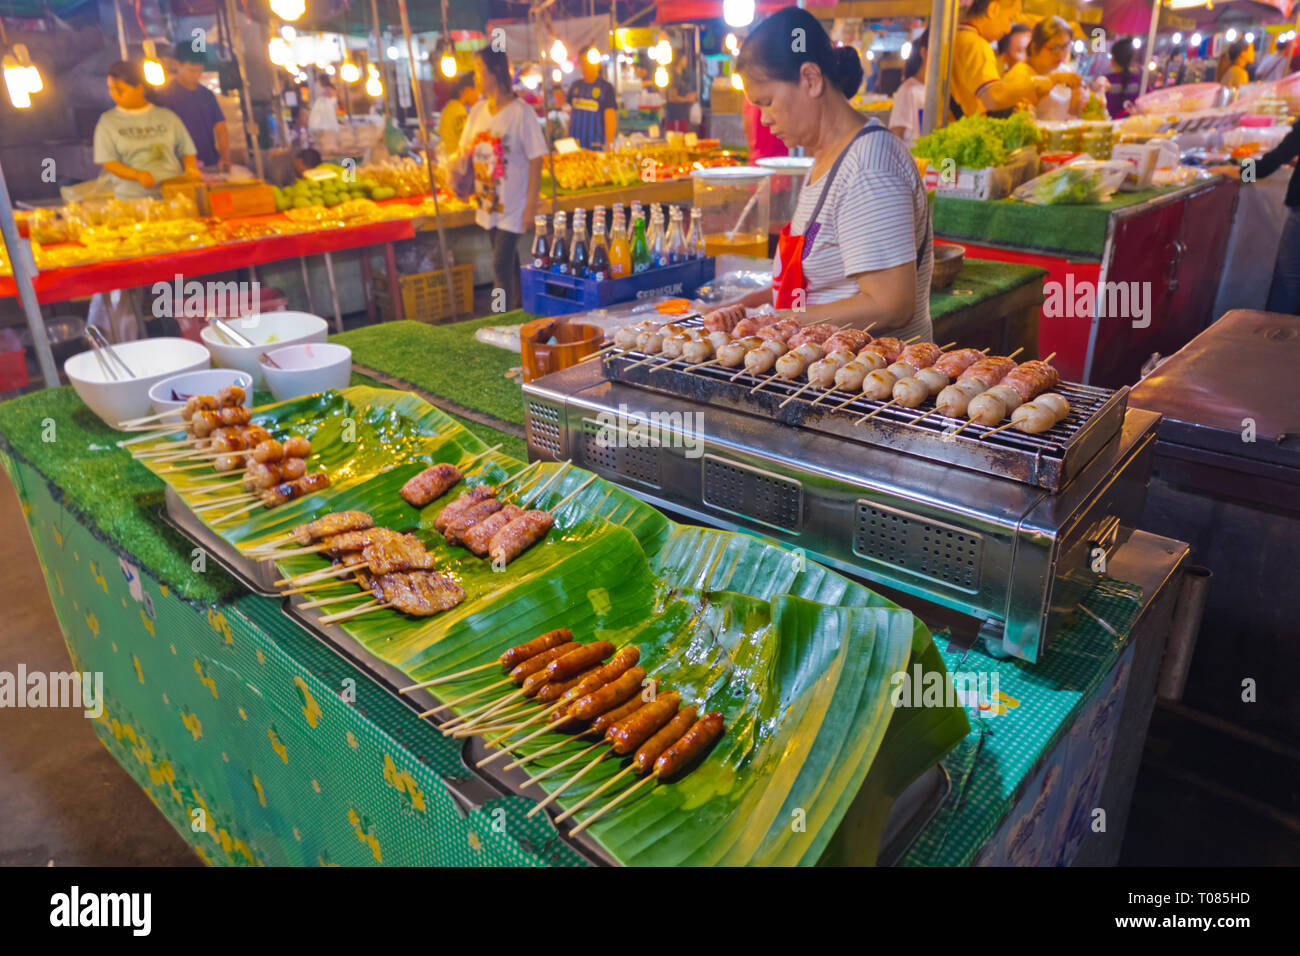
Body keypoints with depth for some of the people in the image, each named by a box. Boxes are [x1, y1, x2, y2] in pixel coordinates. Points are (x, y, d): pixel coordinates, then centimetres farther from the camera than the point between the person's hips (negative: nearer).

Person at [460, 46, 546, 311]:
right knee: (509, 262, 17)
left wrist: (531, 205, -17)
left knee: (502, 266, -11)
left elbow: (536, 160, -13)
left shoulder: (521, 113, -13)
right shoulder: (478, 110, 6)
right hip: (489, 201, 6)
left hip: (513, 205, -6)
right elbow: (466, 149, 15)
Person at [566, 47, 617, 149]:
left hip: (595, 144, -4)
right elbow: (571, 113, 16)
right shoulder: (575, 85, 11)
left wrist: (610, 144, -17)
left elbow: (610, 117, -9)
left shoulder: (606, 87, -3)